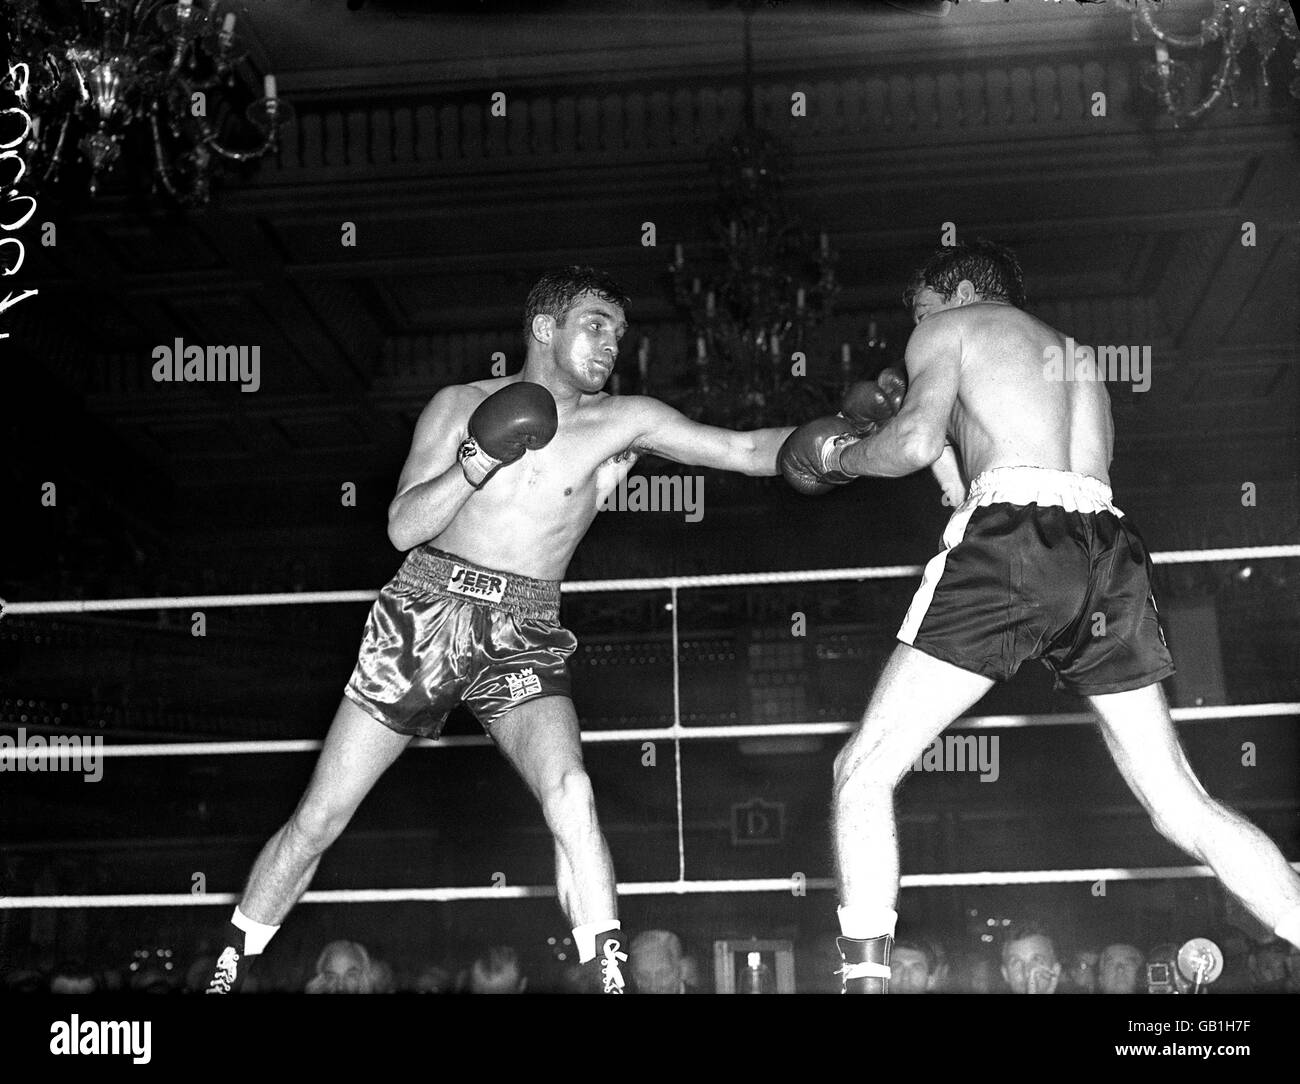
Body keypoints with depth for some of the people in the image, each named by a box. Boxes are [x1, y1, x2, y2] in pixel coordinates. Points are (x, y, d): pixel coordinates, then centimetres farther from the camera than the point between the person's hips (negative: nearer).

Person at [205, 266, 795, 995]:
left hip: (524, 638, 0)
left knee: (570, 792, -29)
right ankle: (226, 975, 21)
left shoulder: (622, 422, 2)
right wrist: (476, 464, -17)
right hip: (426, 612, 0)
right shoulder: (460, 407, 4)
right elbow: (403, 526, -4)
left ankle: (611, 979, -22)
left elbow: (745, 450, -2)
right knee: (319, 819, 4)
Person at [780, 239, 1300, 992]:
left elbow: (915, 441, -3)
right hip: (1108, 548, 6)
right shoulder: (1073, 353, 34)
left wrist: (842, 456, 15)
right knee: (1185, 808, 8)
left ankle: (868, 977, -8)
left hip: (1011, 541, -6)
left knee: (865, 771, 1)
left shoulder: (951, 326, 16)